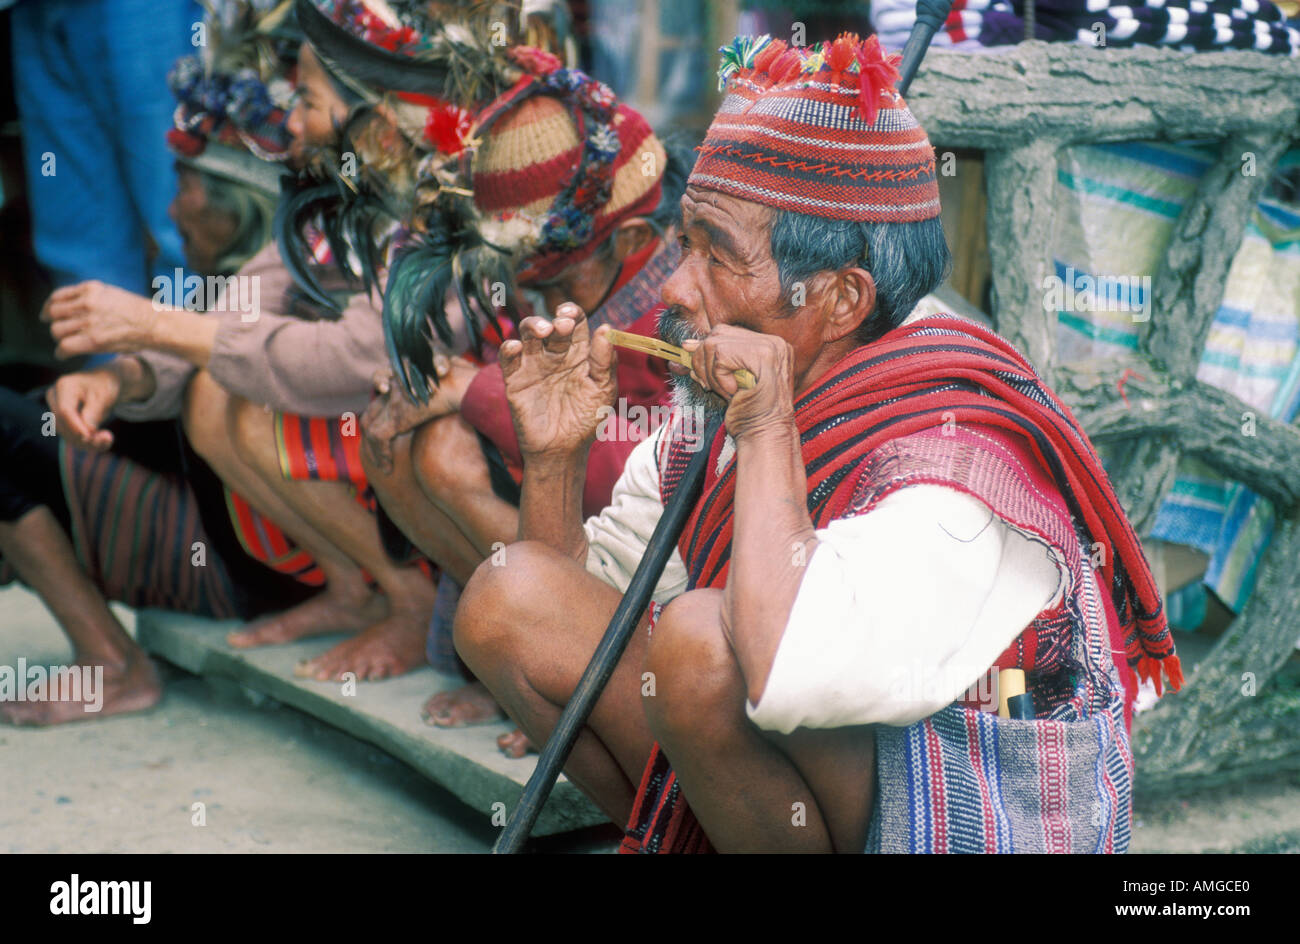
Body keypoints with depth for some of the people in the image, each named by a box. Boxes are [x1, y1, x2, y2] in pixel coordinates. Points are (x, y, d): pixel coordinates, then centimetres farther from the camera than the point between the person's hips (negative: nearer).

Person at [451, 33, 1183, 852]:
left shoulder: (954, 456, -25)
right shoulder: (712, 418, -1)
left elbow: (791, 681, -42)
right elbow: (577, 590, 10)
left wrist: (768, 435, -31)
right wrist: (554, 455, -8)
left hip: (960, 824, -7)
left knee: (699, 632, -32)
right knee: (509, 597, -3)